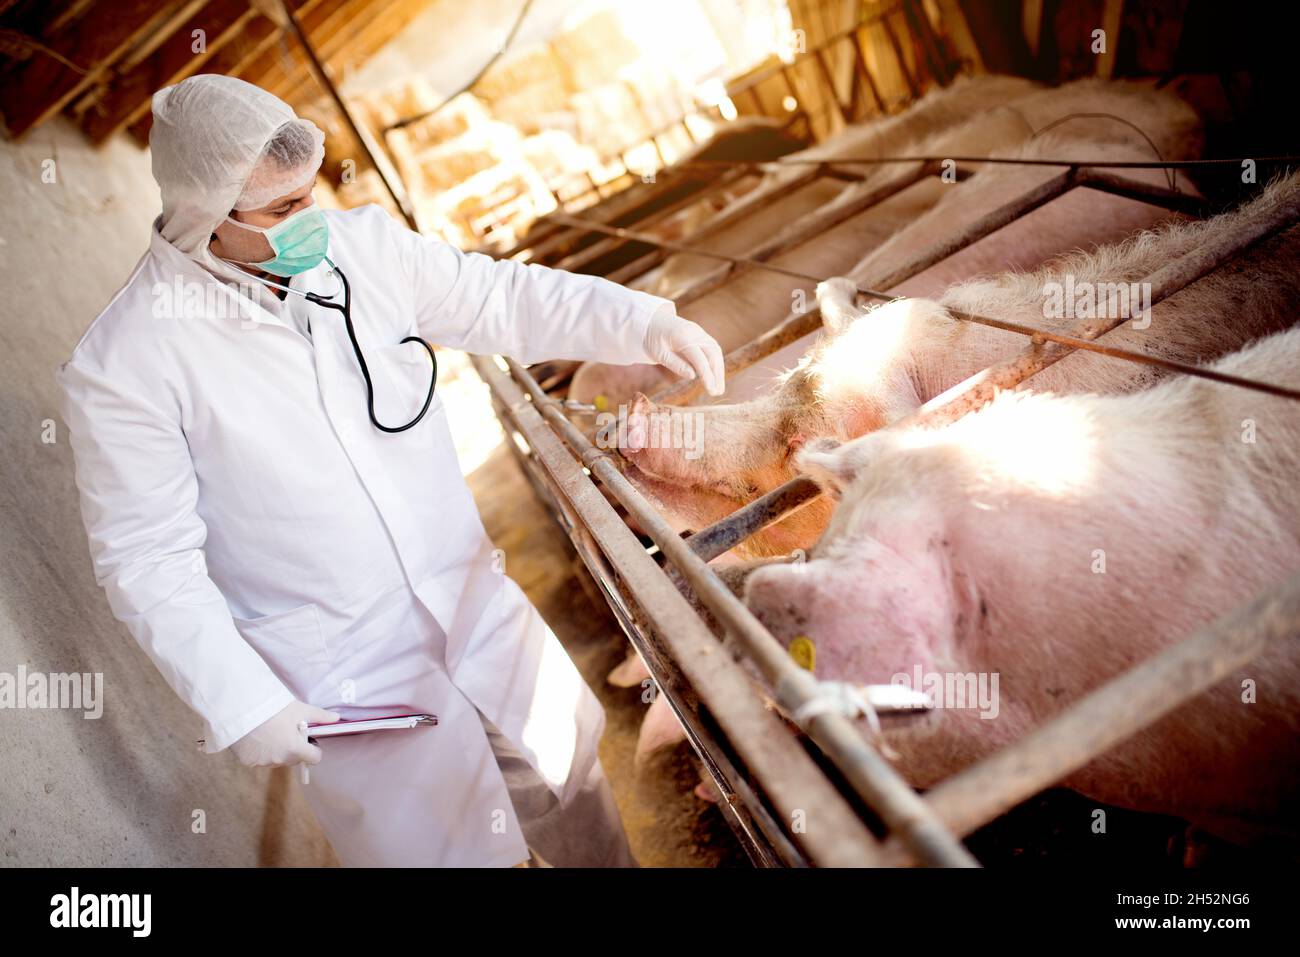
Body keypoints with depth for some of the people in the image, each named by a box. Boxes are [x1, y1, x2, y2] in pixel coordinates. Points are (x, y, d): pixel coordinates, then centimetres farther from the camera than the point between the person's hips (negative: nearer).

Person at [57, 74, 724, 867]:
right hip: (342, 681, -4)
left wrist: (645, 324, -11)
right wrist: (240, 704, -17)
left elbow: (501, 297, 1)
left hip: (476, 606, 5)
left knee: (567, 783, 23)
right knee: (439, 845, 12)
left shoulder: (363, 244, -6)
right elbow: (147, 560, -13)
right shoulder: (123, 365, -16)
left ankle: (611, 865, 52)